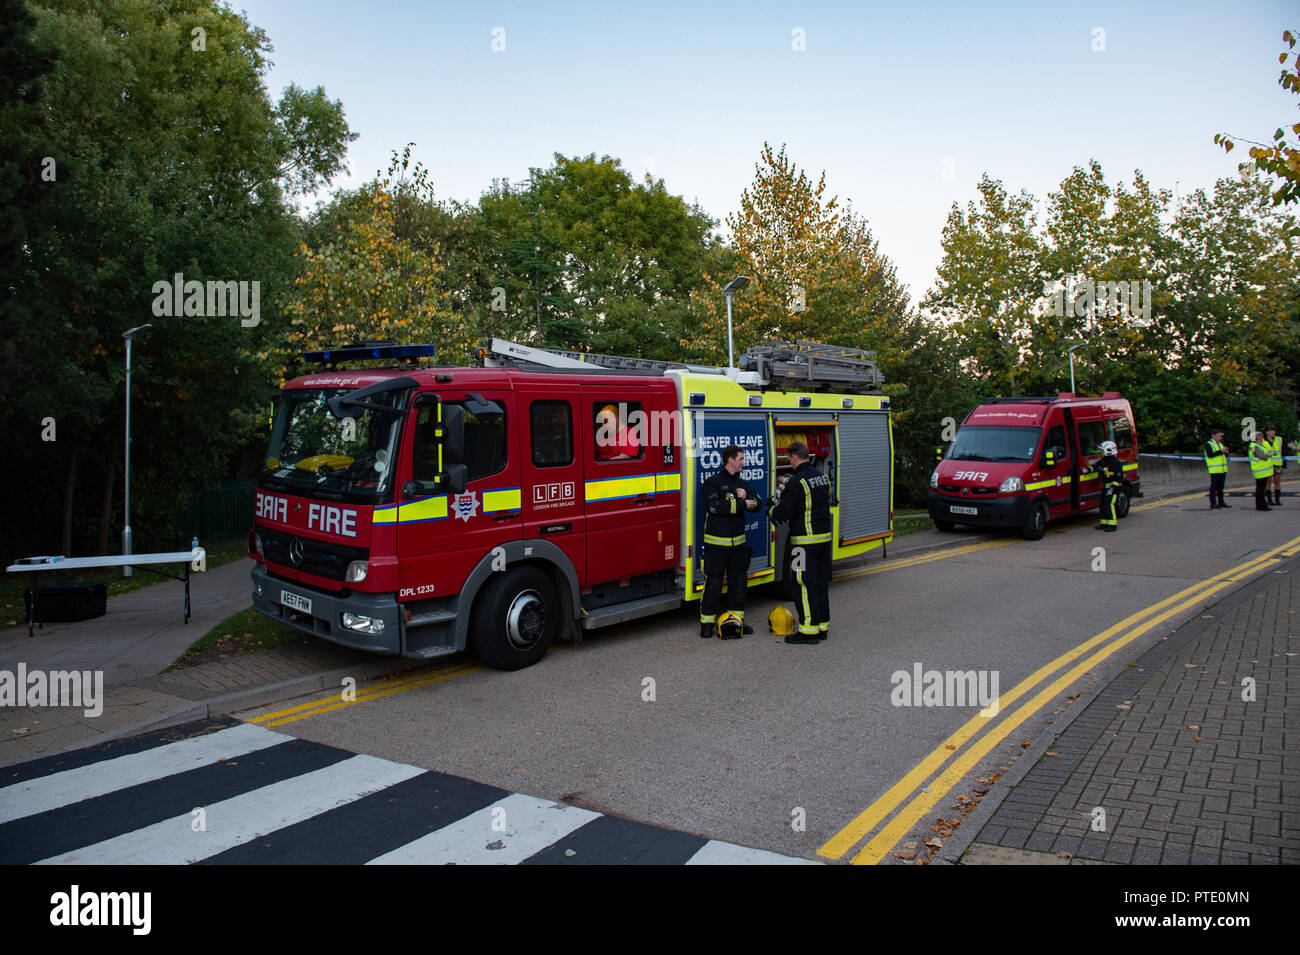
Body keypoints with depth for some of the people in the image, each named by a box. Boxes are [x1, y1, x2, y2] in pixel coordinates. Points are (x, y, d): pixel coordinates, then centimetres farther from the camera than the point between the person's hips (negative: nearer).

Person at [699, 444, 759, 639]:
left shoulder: (741, 484, 15)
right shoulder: (713, 482, -6)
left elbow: (757, 502, 8)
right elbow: (715, 506, -21)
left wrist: (746, 496, -13)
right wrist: (742, 504, -14)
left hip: (737, 541, 7)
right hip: (716, 542, -7)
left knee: (739, 581, 10)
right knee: (713, 582, -3)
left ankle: (736, 619, 22)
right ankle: (707, 623, 6)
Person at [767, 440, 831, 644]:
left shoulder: (797, 482, -16)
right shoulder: (822, 477, 11)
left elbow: (785, 512, -17)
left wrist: (771, 510, 6)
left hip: (805, 540, -8)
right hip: (824, 536, 9)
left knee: (805, 584, -3)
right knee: (821, 582, 13)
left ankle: (809, 630, 0)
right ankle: (822, 626, 20)